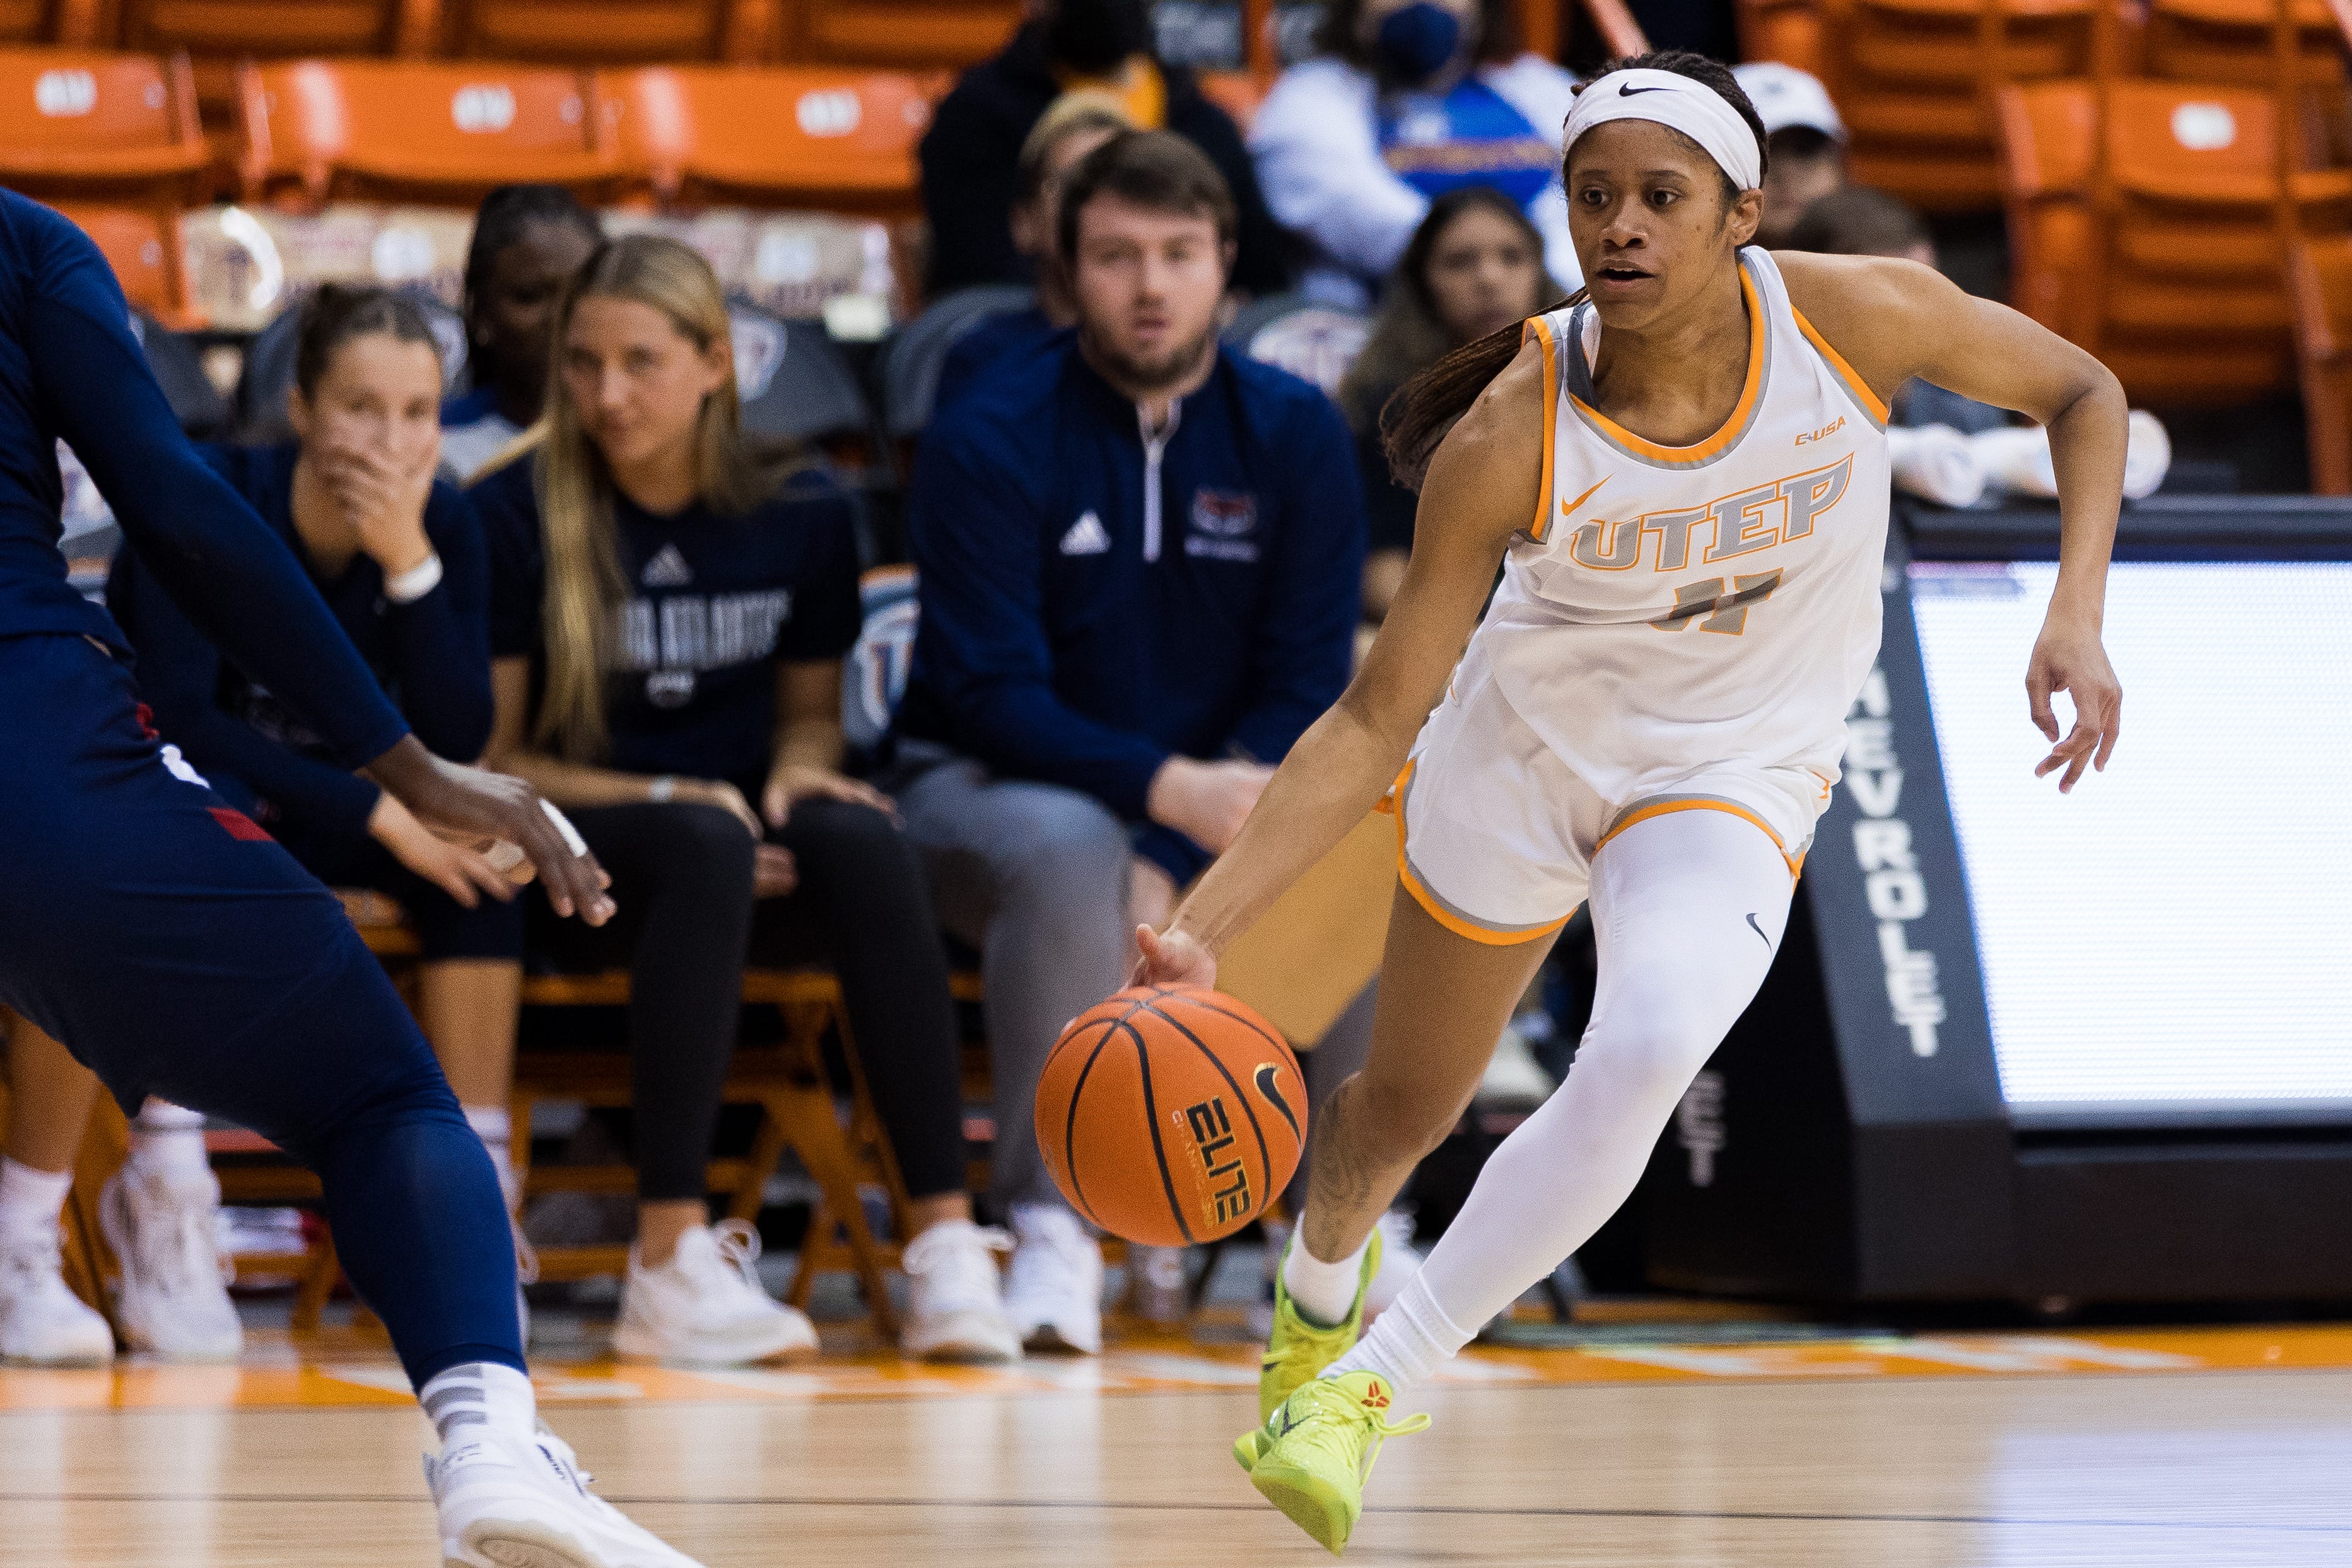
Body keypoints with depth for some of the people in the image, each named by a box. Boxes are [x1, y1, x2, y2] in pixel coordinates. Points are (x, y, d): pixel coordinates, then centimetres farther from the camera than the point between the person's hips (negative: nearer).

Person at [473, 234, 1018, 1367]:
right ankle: (671, 1265, -42)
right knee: (704, 845, -37)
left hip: (751, 858, 3)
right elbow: (489, 760, -2)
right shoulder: (514, 518, -5)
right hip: (572, 863, -3)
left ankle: (947, 1243, -35)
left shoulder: (801, 514, 5)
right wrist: (664, 798, -17)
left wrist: (802, 766, -8)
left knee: (862, 839, -31)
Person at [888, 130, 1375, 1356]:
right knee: (1070, 856, -38)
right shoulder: (990, 441, -10)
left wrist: (1173, 868, -20)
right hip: (997, 786, -3)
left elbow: (1307, 682, -5)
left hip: (1219, 801, 3)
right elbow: (992, 694, -17)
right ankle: (1053, 1229, -30)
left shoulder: (1296, 435, -1)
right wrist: (1168, 790, -35)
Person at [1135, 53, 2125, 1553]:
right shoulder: (1511, 436, -25)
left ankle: (1367, 1388, -17)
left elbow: (2083, 390, -3)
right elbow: (1375, 723, -20)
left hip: (1734, 777, 0)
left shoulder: (1861, 316, -23)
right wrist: (1197, 929, -30)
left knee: (1643, 1061, -31)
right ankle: (1315, 1300, 57)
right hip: (1523, 744, 1)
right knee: (1405, 1107, 19)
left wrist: (2078, 615, -18)